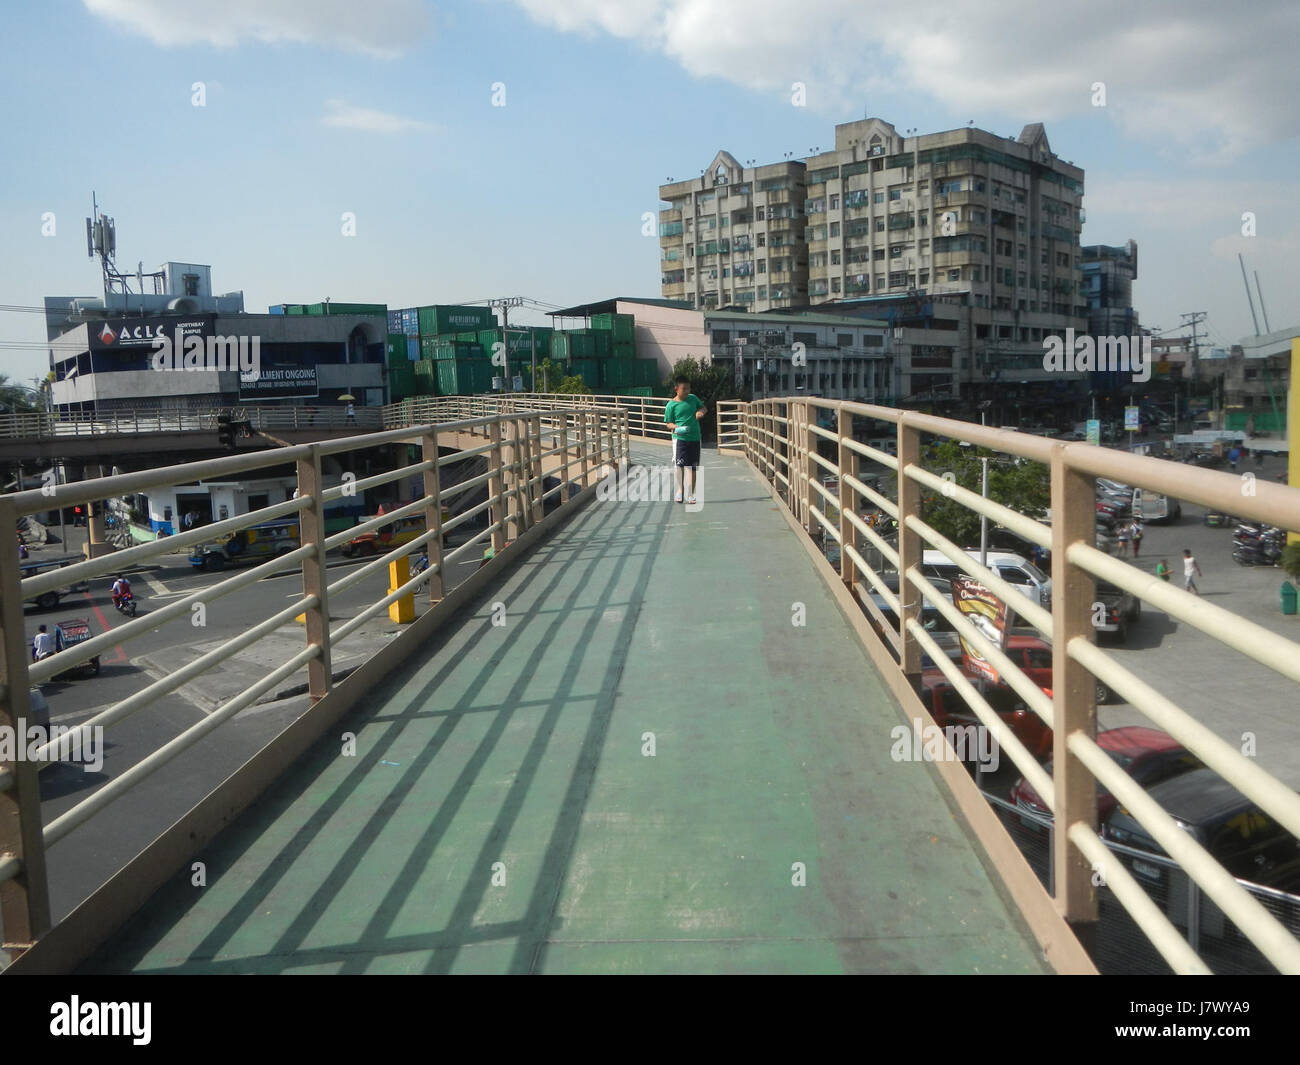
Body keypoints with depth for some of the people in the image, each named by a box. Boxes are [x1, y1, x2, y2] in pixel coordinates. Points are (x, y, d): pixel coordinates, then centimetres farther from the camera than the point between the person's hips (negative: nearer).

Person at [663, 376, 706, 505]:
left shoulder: (693, 398, 7)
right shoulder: (671, 405, -5)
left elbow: (703, 407, 21)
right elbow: (668, 422, 0)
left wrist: (701, 411, -2)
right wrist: (676, 427, -21)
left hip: (695, 437, 4)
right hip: (679, 438, -4)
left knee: (693, 467, 6)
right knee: (679, 464, -15)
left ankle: (690, 494, 15)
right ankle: (679, 491, 1)